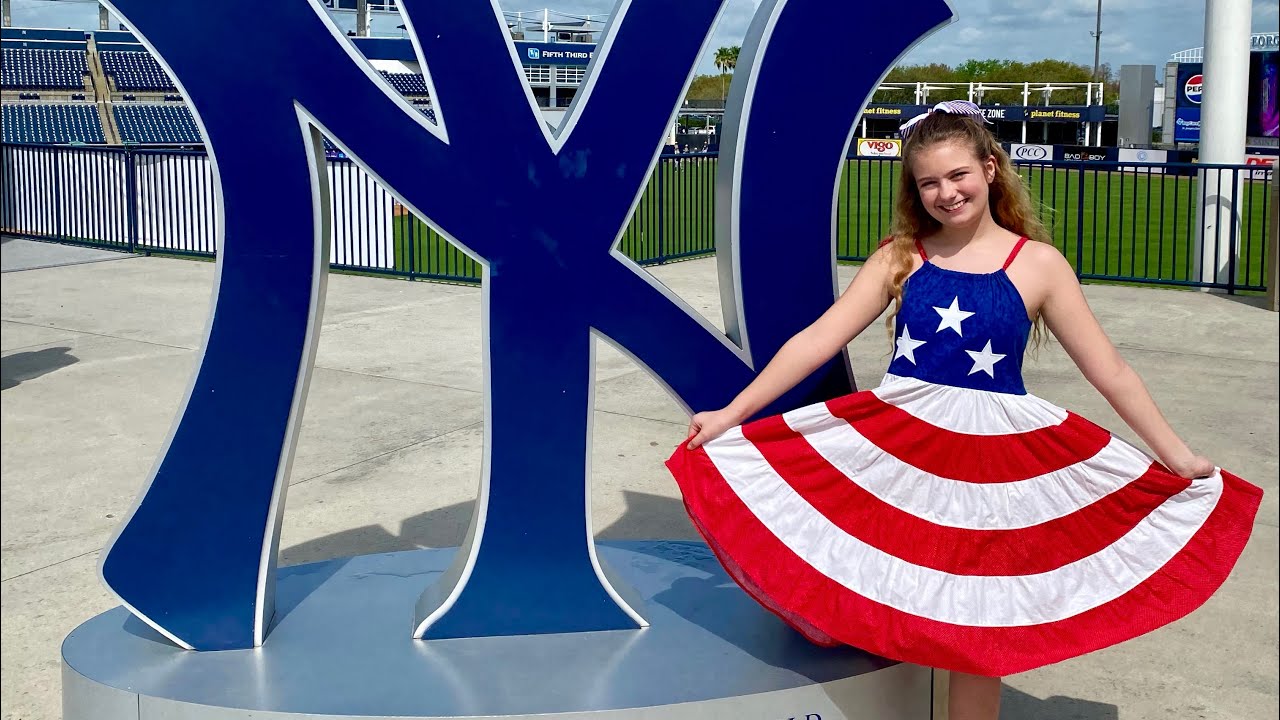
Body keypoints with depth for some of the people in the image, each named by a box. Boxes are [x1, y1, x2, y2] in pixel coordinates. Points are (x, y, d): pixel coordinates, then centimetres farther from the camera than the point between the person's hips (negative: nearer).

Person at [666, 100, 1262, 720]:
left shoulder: (1037, 264, -1)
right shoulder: (900, 257, 2)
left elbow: (1109, 371, 2)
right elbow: (818, 340, -3)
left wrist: (1179, 457, 2)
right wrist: (731, 413, -8)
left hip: (994, 461, -1)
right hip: (895, 448, 1)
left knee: (973, 632, 7)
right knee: (886, 623, 4)